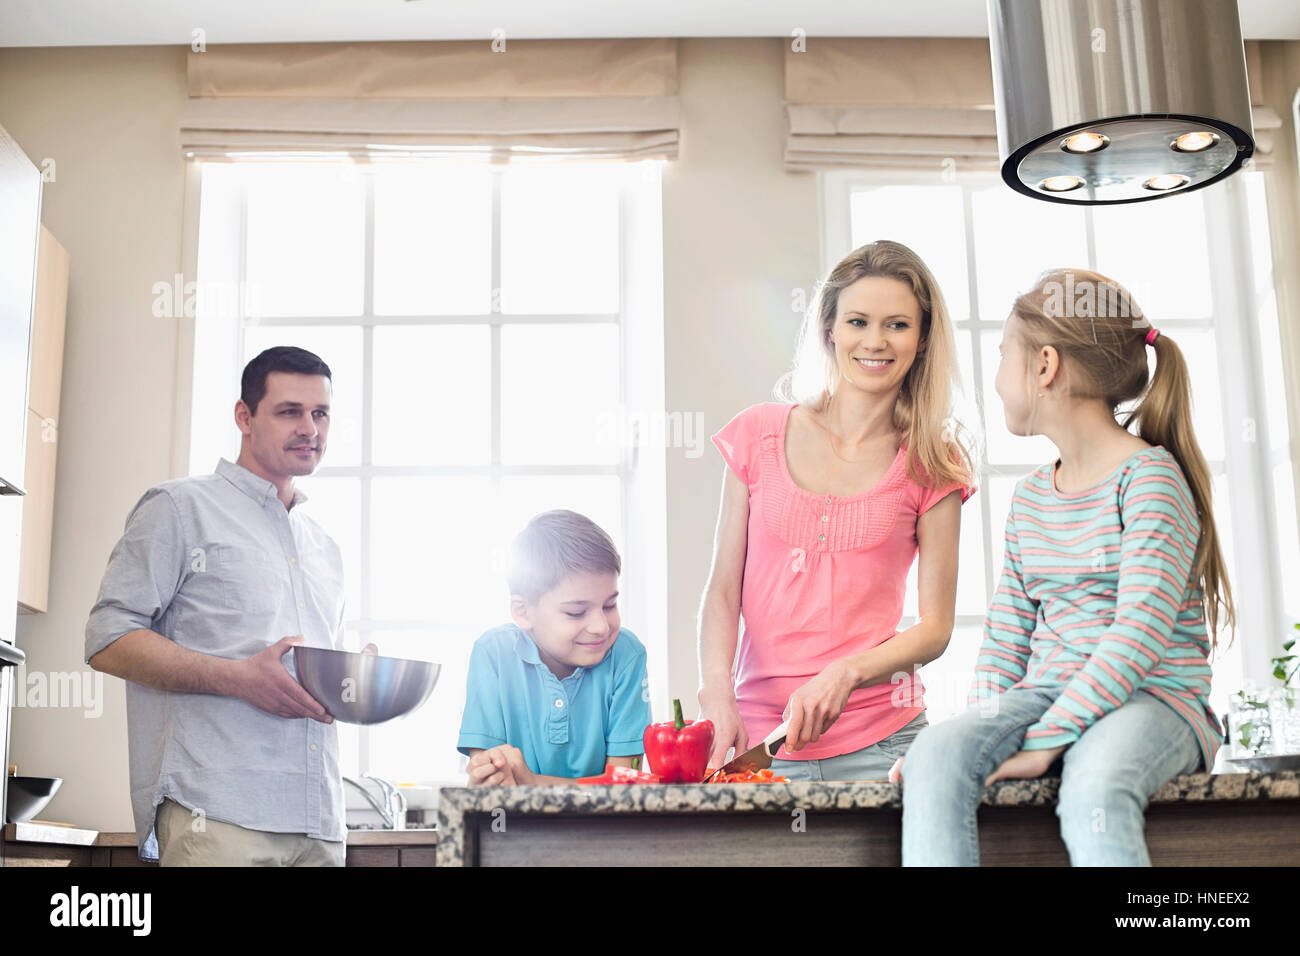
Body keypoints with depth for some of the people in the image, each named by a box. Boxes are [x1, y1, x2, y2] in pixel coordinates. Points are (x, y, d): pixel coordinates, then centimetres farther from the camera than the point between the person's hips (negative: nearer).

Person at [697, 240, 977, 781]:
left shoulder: (931, 466, 3)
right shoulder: (759, 434, 5)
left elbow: (935, 629, 1)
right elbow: (723, 590, 3)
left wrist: (845, 674, -16)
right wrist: (717, 692, -13)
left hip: (880, 742, 0)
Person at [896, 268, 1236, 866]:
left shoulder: (1148, 475, -6)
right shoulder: (1030, 496, 18)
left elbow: (1140, 632, -17)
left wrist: (1046, 739, -22)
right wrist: (981, 731, -2)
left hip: (1154, 695, -5)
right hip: (1045, 694, 6)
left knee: (1094, 789, -40)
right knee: (934, 756, -26)